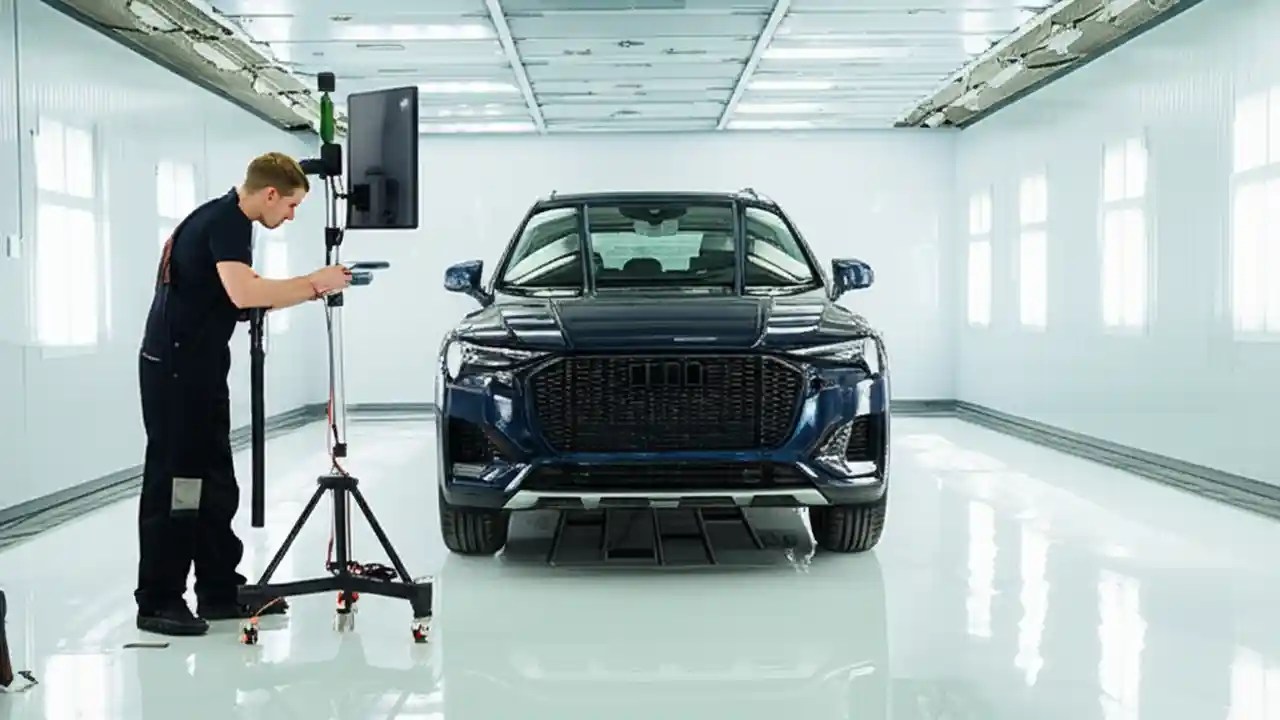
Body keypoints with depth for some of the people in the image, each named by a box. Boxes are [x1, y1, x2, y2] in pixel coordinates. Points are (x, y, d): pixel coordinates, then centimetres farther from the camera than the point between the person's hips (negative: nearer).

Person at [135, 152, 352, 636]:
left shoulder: (224, 219, 16)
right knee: (173, 485, -5)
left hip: (199, 370, 10)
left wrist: (313, 289, 9)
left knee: (215, 486, 11)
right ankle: (157, 602, 1)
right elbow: (243, 293, -30)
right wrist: (314, 283, -21)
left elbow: (250, 297, 19)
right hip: (175, 371, -10)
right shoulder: (225, 221, -15)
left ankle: (219, 591, 18)